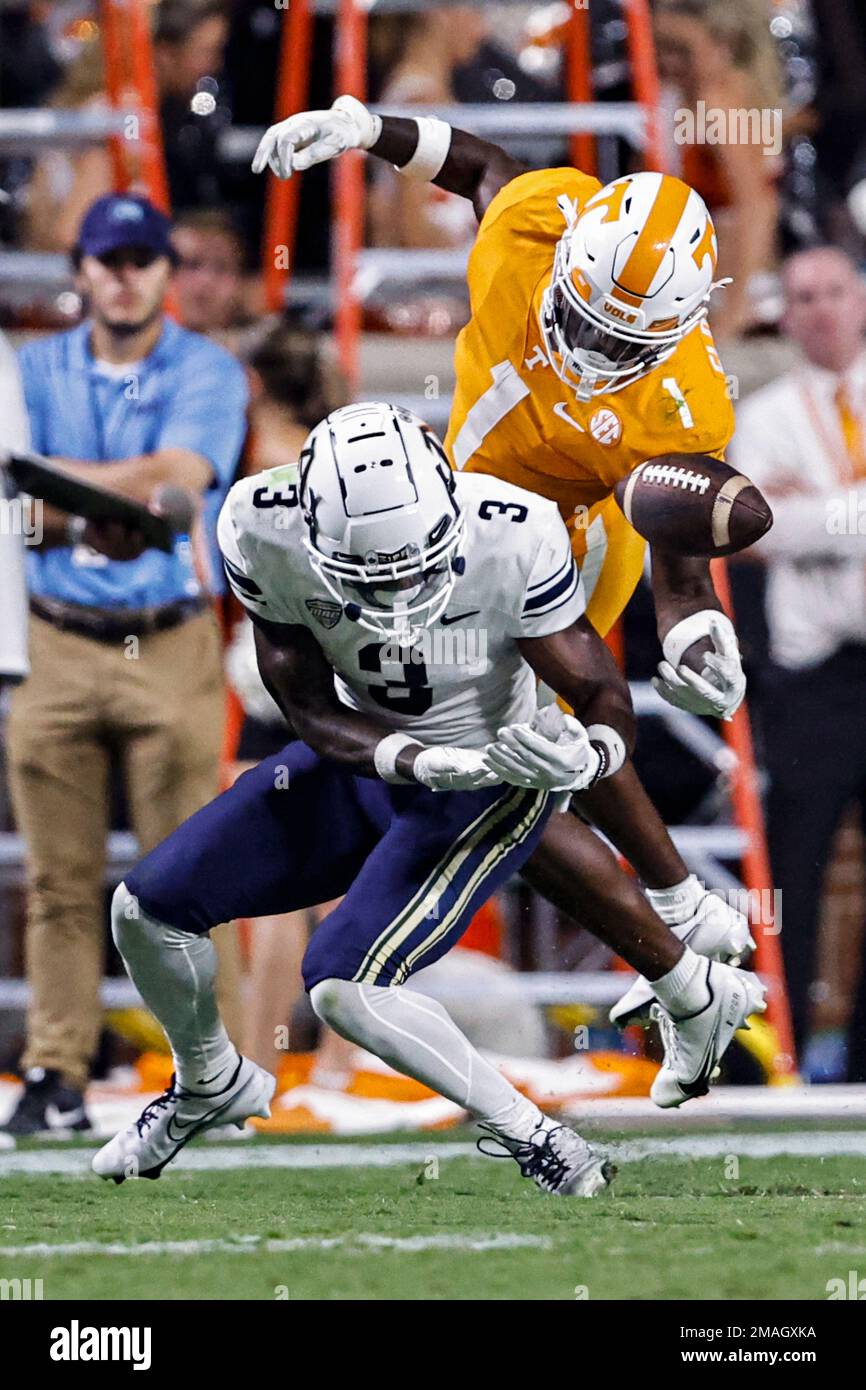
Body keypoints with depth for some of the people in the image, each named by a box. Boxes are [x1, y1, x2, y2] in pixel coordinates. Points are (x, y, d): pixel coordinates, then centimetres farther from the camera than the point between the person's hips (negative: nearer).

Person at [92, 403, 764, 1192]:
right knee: (149, 908, 2)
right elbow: (312, 712, -15)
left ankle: (530, 1138, -6)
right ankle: (209, 1086, 33)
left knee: (343, 986, -22)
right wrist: (425, 762, -33)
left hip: (490, 787, -5)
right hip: (364, 758, 5)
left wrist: (584, 757, -48)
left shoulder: (512, 538, -33)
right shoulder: (264, 533, -25)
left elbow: (605, 700, -24)